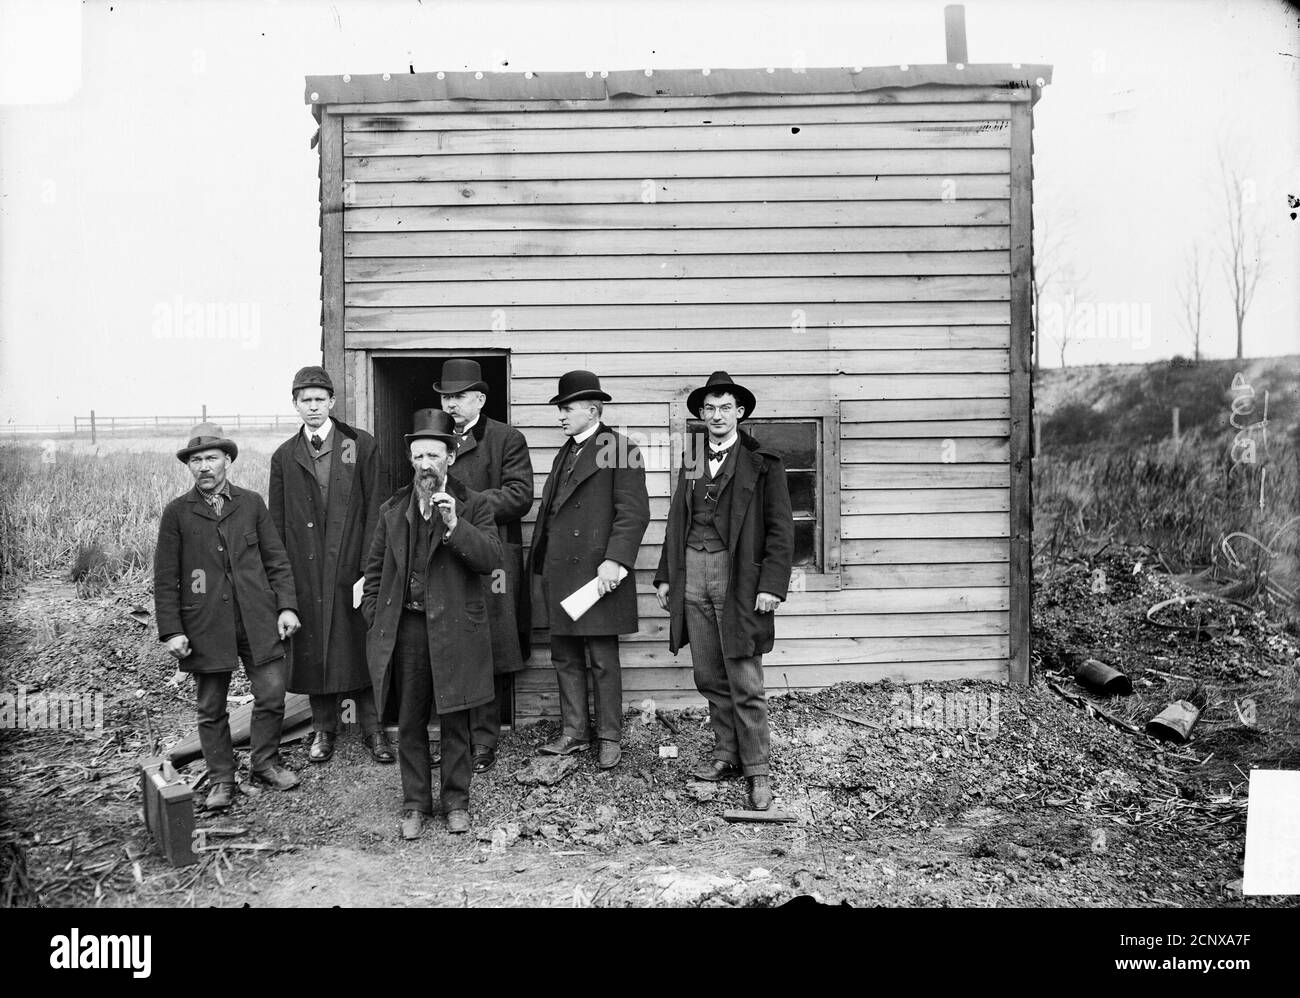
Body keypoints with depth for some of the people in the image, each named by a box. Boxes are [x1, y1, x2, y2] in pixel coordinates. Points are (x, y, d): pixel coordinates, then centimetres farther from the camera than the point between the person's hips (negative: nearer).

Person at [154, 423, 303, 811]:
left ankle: (265, 764, 23)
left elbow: (276, 560, 8)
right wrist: (171, 631, -5)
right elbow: (165, 579, 1)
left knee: (272, 696, 2)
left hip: (257, 621, 1)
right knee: (211, 709, 7)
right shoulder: (177, 513, 2)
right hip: (205, 626, -1)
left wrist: (287, 606, -1)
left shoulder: (251, 503, 7)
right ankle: (221, 780, 22)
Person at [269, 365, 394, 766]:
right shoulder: (284, 457, 10)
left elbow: (374, 509, -2)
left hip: (352, 564, -2)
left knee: (359, 644, 2)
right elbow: (277, 521, 9)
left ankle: (371, 728, 13)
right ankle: (323, 728, 22)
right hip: (306, 570, 2)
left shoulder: (360, 445, 3)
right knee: (313, 648, 8)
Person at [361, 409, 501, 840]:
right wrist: (374, 619, 6)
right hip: (406, 628, 3)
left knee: (455, 723, 7)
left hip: (455, 629, -2)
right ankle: (415, 804, 22)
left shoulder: (473, 506, 1)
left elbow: (491, 558, -12)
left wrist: (454, 525, -22)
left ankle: (456, 802, 22)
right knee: (410, 723, 9)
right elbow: (375, 569, 14)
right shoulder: (392, 510, 10)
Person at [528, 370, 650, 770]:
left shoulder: (620, 450, -6)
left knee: (603, 661, 1)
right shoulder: (564, 455, 21)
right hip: (560, 573, 8)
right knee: (565, 658, 12)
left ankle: (609, 738, 12)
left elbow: (634, 512, -14)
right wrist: (543, 564, 16)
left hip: (597, 573, -8)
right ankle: (574, 732, 22)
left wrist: (615, 561, -22)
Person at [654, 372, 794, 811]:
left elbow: (780, 529, -5)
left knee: (745, 683, -3)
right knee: (709, 677, 10)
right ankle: (726, 755, 23)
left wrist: (771, 586, -13)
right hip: (692, 573, 5)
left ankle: (757, 771, 6)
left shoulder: (762, 463, 0)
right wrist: (665, 576, 14)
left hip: (738, 578, -5)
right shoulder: (691, 462, 16)